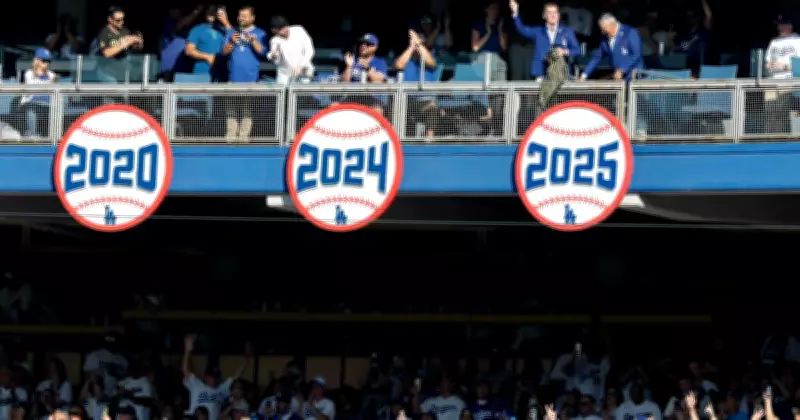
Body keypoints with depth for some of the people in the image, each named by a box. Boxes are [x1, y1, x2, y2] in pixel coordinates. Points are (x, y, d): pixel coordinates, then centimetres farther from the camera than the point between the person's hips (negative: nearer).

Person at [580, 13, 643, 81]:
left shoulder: (630, 33, -8)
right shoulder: (605, 40, 11)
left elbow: (637, 55, -13)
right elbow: (597, 58, 17)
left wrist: (622, 70, -18)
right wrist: (584, 75, 9)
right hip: (618, 79, 6)